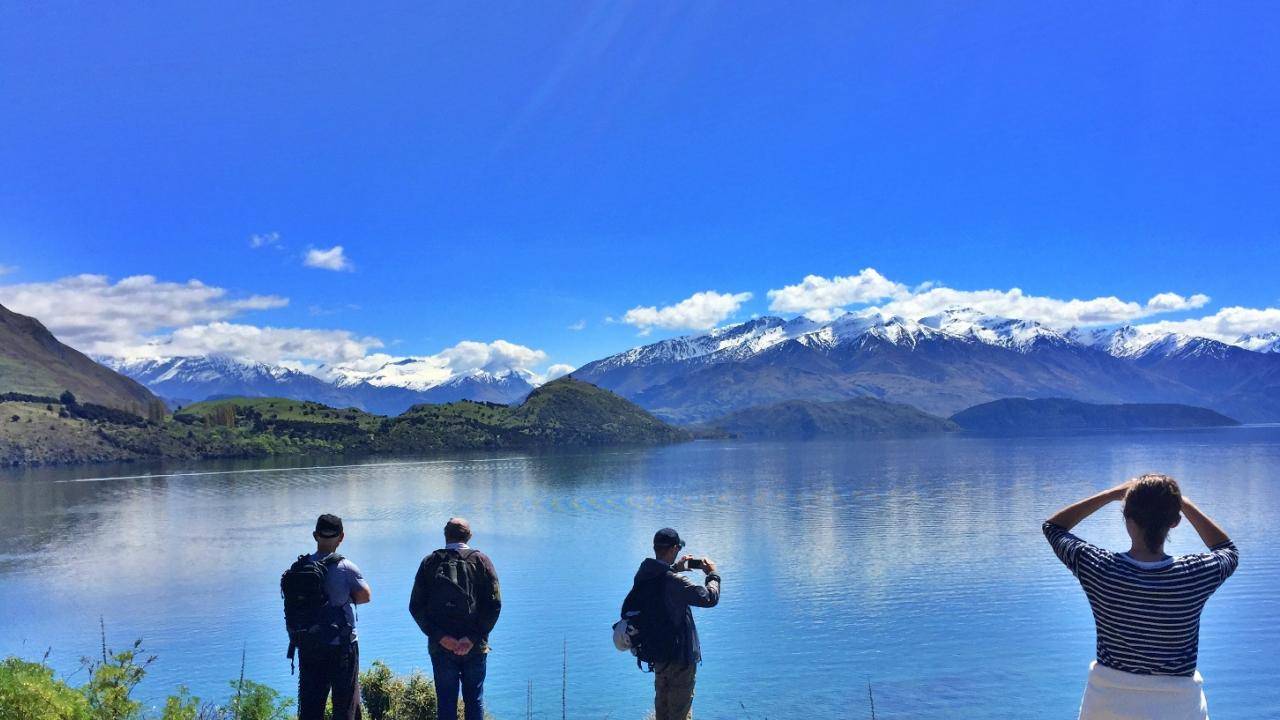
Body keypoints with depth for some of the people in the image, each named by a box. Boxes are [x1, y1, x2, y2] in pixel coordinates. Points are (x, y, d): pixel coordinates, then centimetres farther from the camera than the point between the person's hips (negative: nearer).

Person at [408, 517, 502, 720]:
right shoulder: (481, 561, 0)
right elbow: (494, 604, -7)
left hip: (440, 648, 0)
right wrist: (473, 637, -9)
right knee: (474, 701, 10)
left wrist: (439, 636, -7)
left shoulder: (430, 562, 3)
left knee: (445, 703, 8)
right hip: (476, 648, 0)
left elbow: (416, 606, -2)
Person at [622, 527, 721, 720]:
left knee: (662, 702, 24)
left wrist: (676, 567, 15)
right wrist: (713, 575, -4)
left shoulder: (643, 575, -3)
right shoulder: (675, 582, -27)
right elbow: (710, 598, -21)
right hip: (679, 654, -8)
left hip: (655, 650, 8)